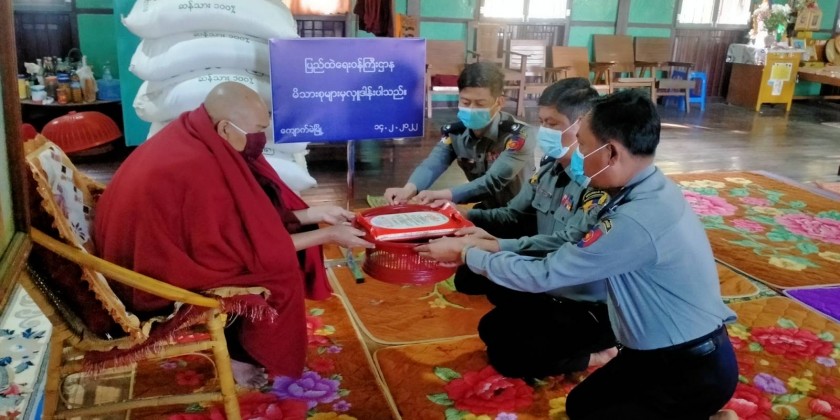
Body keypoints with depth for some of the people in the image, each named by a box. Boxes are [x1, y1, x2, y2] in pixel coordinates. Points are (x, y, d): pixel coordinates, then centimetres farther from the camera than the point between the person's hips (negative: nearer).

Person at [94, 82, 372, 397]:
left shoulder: (192, 135, -6)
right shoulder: (198, 171, -32)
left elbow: (246, 216, 4)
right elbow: (252, 247, -22)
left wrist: (312, 214, 1)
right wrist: (327, 235, -14)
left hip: (162, 252, 8)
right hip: (156, 281, -8)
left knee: (283, 239, 8)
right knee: (280, 270, -8)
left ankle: (237, 336, 20)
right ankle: (238, 351, 14)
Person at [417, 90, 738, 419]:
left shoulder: (639, 220, -32)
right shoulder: (648, 192, -3)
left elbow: (543, 275, -24)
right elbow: (573, 247, 6)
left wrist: (465, 254, -12)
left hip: (696, 369, -9)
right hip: (661, 351, 9)